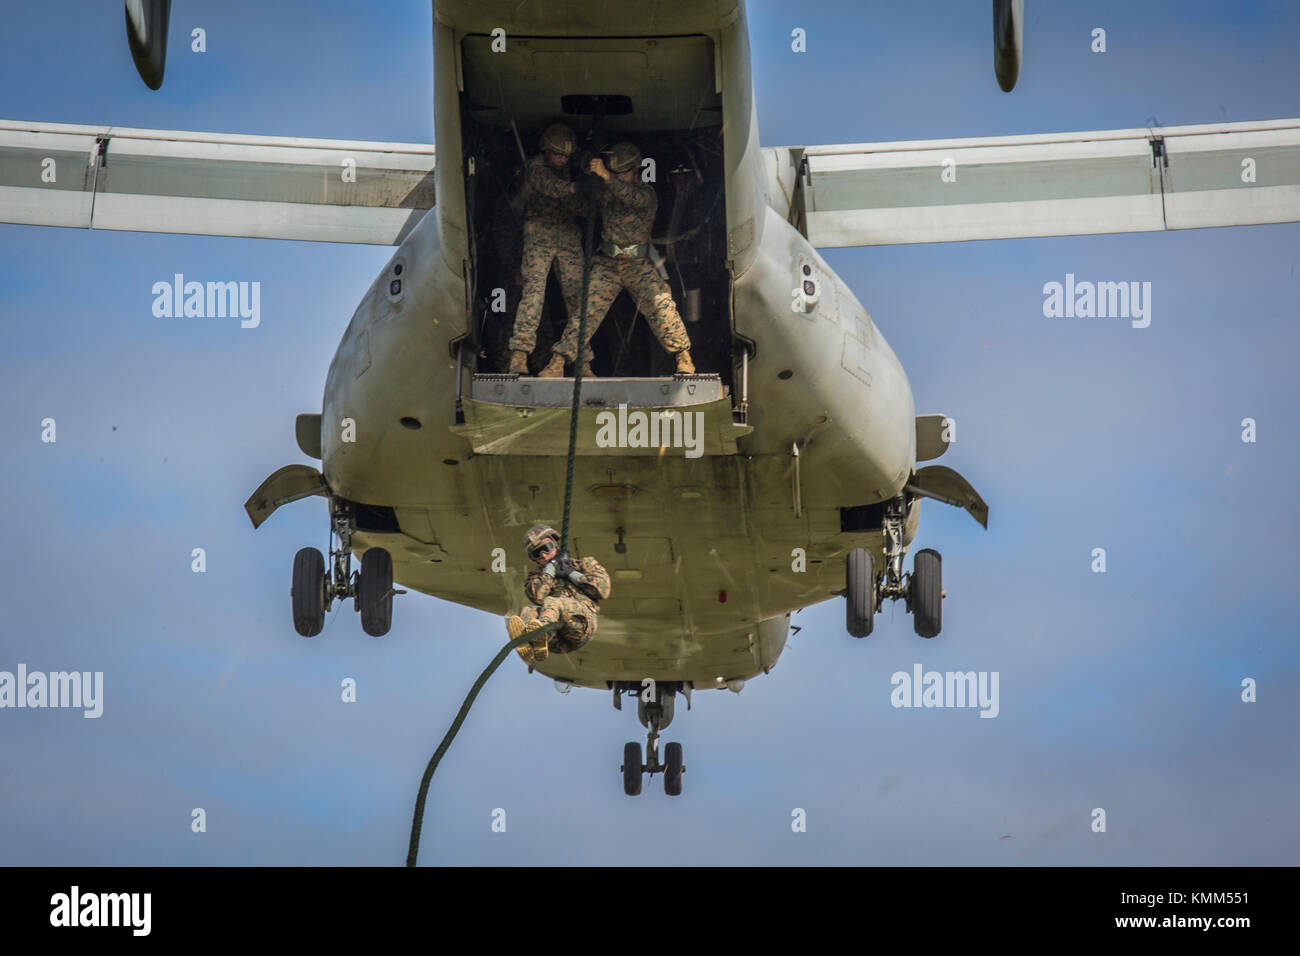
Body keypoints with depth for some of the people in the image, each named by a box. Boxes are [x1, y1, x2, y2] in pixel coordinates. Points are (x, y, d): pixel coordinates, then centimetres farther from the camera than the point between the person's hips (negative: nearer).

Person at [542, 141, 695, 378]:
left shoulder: (646, 193, -2)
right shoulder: (605, 190, 10)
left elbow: (632, 198, -25)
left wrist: (606, 176, -39)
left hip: (638, 265, -2)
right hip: (607, 264, 2)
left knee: (661, 305, -17)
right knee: (586, 308, -10)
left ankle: (683, 357, -3)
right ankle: (558, 362, -12)